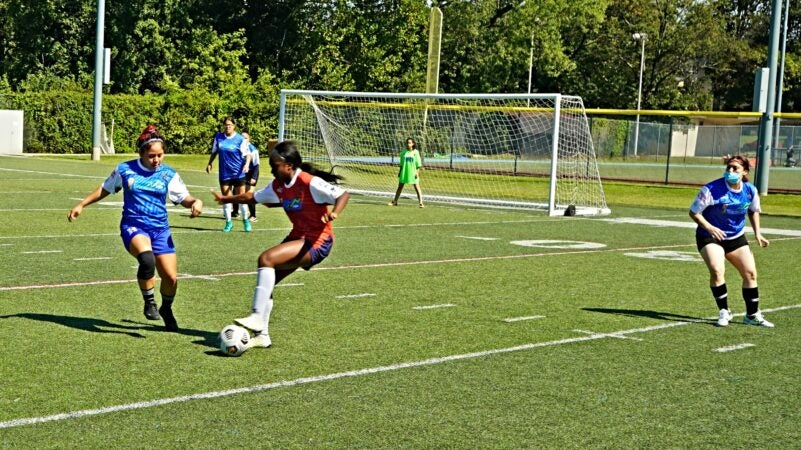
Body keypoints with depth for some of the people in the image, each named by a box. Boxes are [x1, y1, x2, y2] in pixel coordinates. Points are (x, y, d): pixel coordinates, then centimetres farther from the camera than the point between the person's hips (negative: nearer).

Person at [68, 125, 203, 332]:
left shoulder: (168, 174, 2)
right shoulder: (125, 169, 0)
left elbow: (183, 198, 2)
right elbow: (104, 189, 15)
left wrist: (195, 202, -21)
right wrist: (81, 205, 15)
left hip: (160, 229, 3)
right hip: (133, 226, -3)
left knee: (171, 277, -2)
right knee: (147, 258, -35)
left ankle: (166, 310, 31)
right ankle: (149, 303, -13)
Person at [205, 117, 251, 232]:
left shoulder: (240, 139, -8)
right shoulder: (218, 137, 3)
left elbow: (247, 154, -6)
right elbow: (214, 151, 16)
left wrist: (247, 164, -22)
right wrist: (210, 163, 7)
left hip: (238, 173, -3)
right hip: (224, 174, 3)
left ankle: (245, 220, 22)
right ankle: (228, 222, 17)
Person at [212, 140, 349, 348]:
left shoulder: (310, 183, -20)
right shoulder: (278, 186, 4)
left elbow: (343, 194, -24)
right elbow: (253, 197, 21)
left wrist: (334, 213, -42)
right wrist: (227, 199, 26)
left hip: (317, 242, -9)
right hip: (297, 237, 9)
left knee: (266, 259, -25)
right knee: (266, 282, 5)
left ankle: (257, 317, -23)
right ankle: (262, 335, 15)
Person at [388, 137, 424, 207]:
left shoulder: (415, 152, -5)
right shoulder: (403, 152, 3)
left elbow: (418, 164, -5)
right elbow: (401, 163, 10)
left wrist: (417, 172, -10)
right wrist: (400, 172, 9)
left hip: (413, 172, -3)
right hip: (404, 172, 3)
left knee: (417, 187, -3)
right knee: (400, 186, 11)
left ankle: (420, 202, -1)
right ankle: (395, 201, 20)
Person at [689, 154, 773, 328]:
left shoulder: (750, 191, -7)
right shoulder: (711, 189, -22)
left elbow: (753, 211, 14)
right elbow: (694, 212, -15)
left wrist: (757, 233, 4)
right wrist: (709, 227, -30)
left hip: (736, 237, 5)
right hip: (710, 236, -5)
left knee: (750, 273, 4)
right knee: (717, 270, -25)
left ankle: (753, 315, 21)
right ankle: (724, 312, -7)